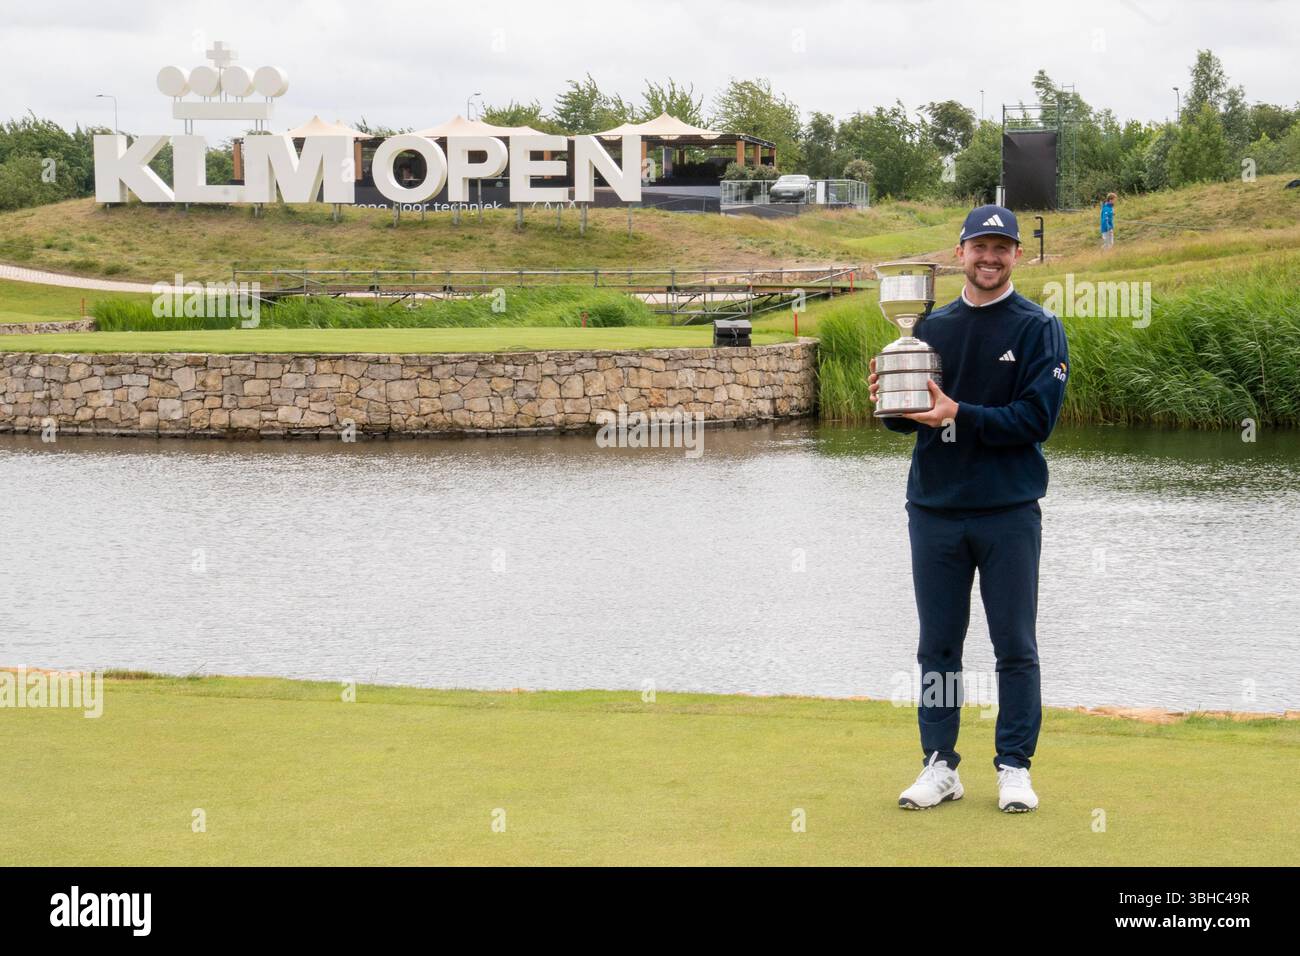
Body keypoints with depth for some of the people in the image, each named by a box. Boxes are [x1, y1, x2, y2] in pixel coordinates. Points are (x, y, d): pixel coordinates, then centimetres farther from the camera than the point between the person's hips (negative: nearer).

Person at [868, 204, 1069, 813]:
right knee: (938, 646, 7)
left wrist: (960, 416, -20)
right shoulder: (931, 327, 12)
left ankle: (1015, 768, 9)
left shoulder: (1039, 328, -1)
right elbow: (907, 416, 13)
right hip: (934, 508, 4)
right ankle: (939, 766, 13)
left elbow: (1036, 419, -11)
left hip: (1009, 512, -4)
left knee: (1015, 647, 2)